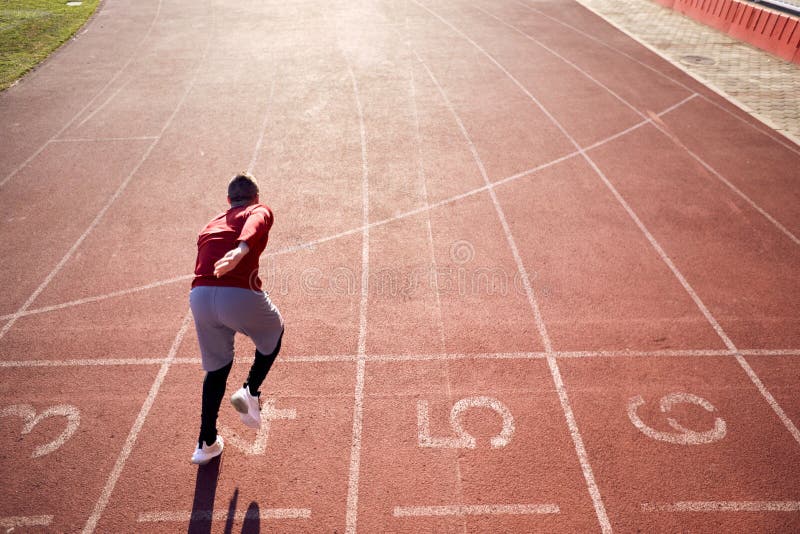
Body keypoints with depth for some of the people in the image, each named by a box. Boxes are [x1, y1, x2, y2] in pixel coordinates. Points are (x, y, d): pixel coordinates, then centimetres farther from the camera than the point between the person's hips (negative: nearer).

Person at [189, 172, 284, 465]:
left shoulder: (209, 226, 29)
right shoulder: (260, 211, 13)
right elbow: (256, 223, -13)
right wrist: (242, 249, -32)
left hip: (199, 297, 5)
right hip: (240, 296, -5)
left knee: (216, 367, 25)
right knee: (274, 331, 28)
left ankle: (207, 443, 30)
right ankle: (250, 391, 16)